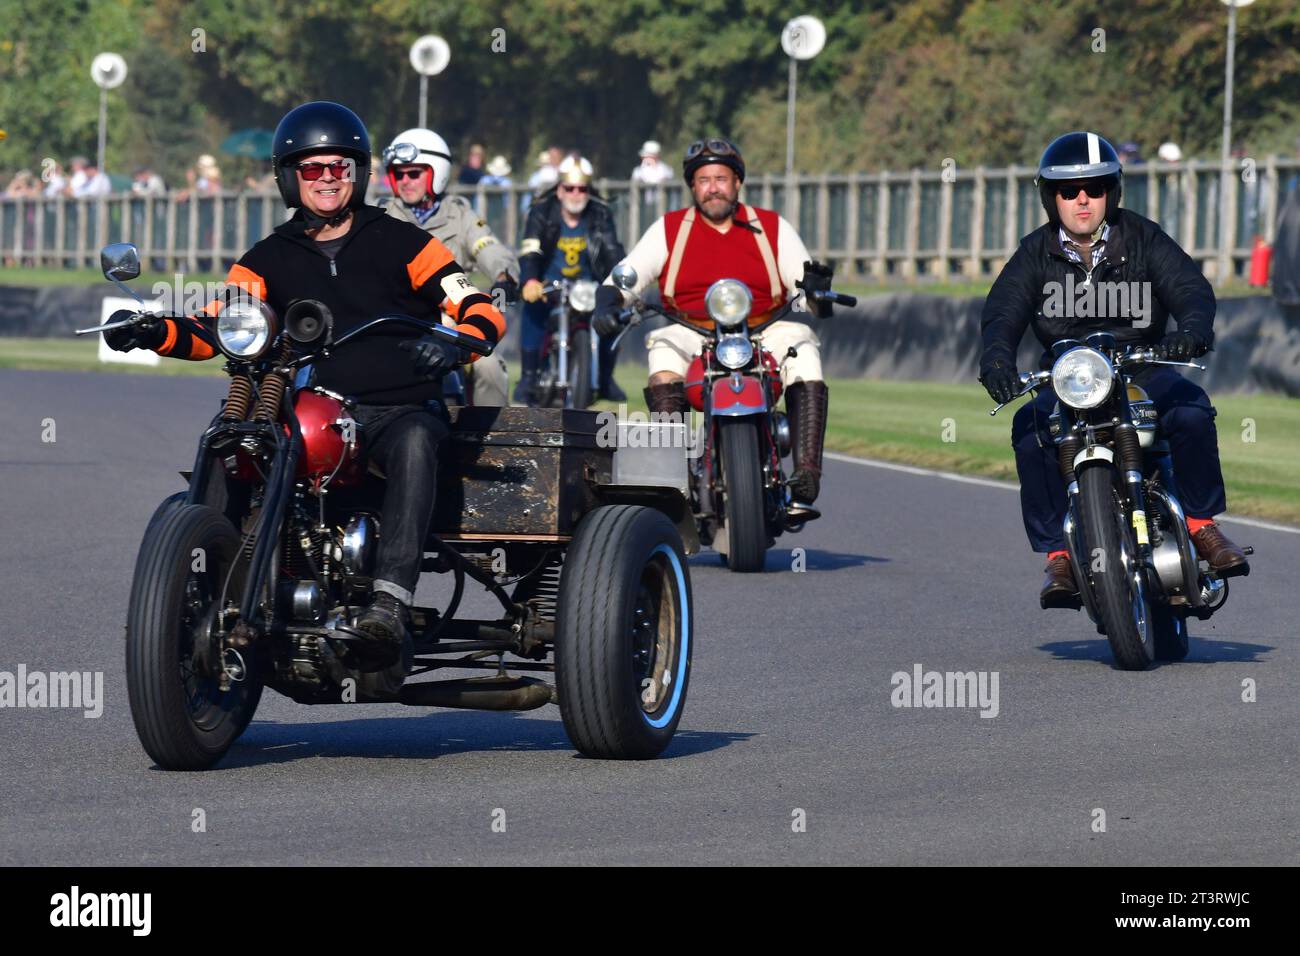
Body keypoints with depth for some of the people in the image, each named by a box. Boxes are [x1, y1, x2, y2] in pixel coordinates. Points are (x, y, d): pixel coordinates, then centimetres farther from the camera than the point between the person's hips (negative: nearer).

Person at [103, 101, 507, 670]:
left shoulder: (399, 243, 8)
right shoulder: (270, 260, 16)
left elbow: (483, 312, 1)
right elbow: (212, 329, 4)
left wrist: (453, 344, -23)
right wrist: (153, 333, -17)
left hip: (400, 410, -3)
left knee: (415, 441, -38)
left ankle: (391, 601, -51)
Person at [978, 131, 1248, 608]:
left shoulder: (1142, 238, 2)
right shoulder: (1036, 254, 5)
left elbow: (1190, 288, -10)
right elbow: (1003, 309, -10)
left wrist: (1193, 329, -35)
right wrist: (996, 354, -34)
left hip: (1142, 368, -1)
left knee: (1191, 410, -31)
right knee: (1030, 431, -28)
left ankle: (1201, 523, -16)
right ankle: (1058, 555, -22)